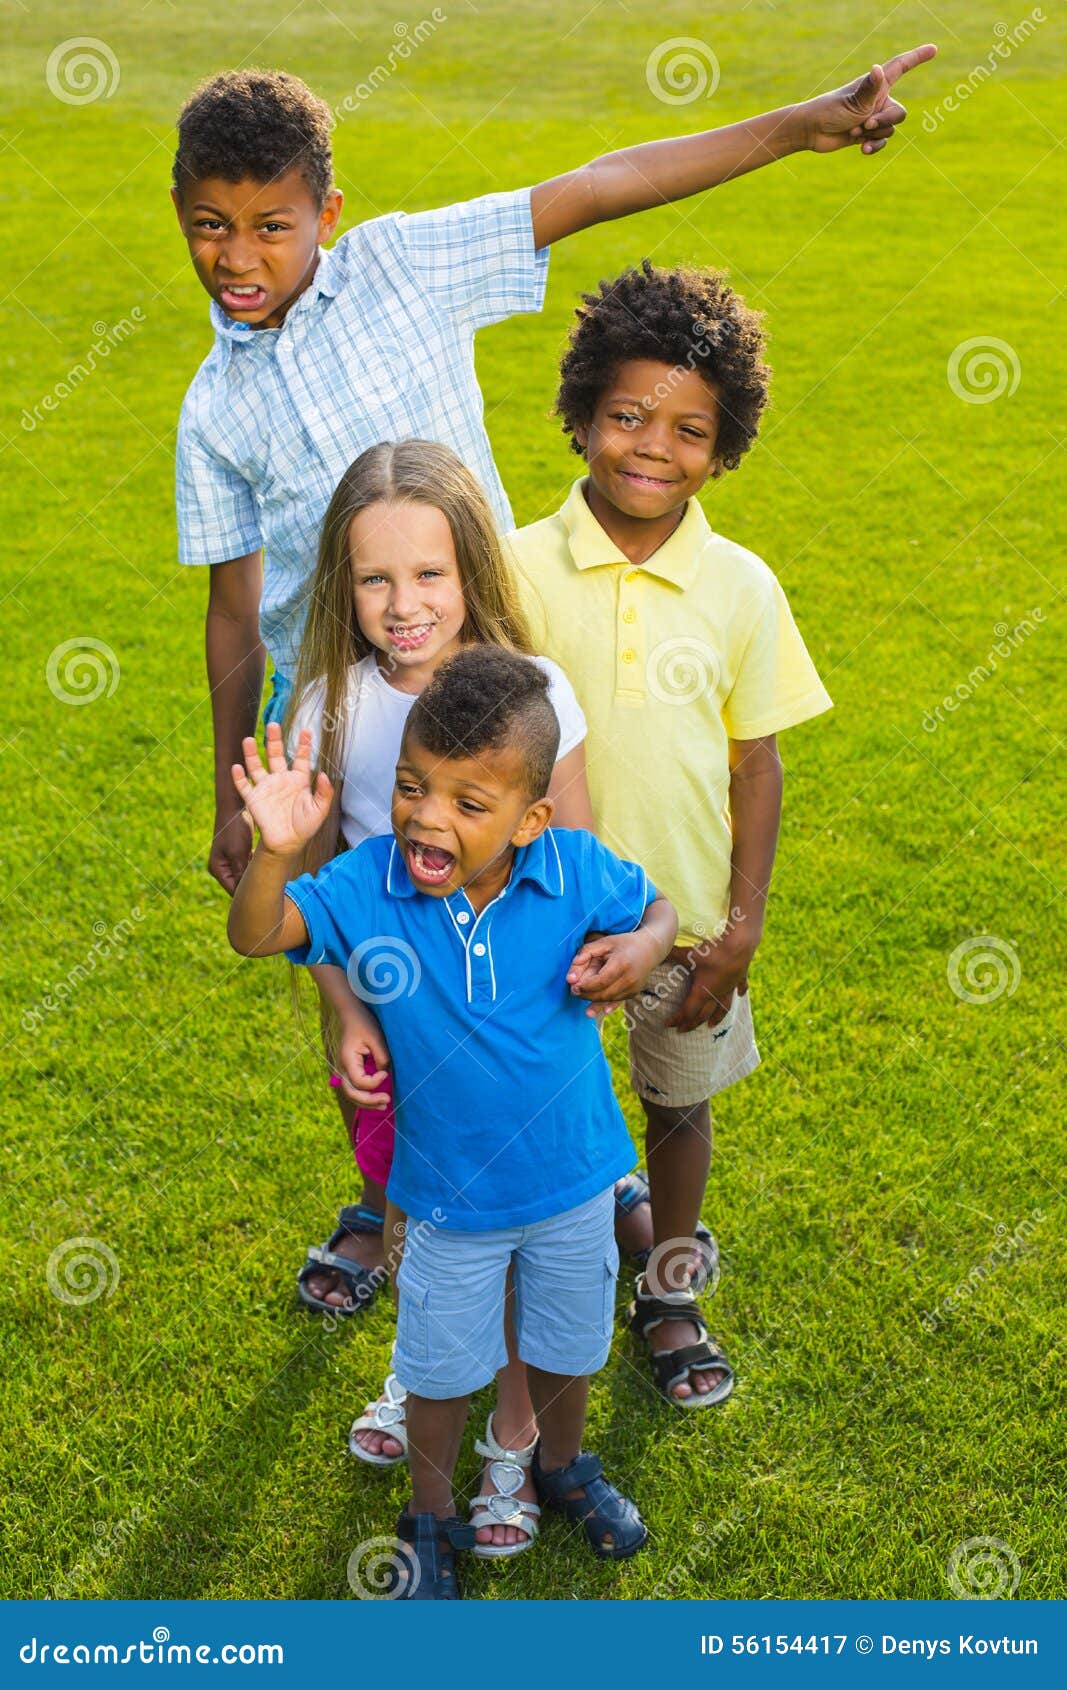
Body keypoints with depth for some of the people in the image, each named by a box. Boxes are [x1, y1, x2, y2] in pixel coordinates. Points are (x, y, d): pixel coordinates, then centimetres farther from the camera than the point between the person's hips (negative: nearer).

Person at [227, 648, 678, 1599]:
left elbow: (657, 908, -1)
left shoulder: (576, 871, -19)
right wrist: (276, 852, -46)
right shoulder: (369, 885, -21)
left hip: (572, 1177, 1)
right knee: (443, 1367, 19)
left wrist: (642, 948, -24)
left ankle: (562, 1468, 57)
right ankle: (431, 1522, 46)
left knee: (567, 1346, 26)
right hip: (450, 1192, -1)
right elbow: (256, 936, -28)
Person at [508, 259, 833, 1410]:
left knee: (678, 1101, 17)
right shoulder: (519, 568, -12)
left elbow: (756, 764, -2)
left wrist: (744, 922, -4)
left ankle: (669, 1291, 40)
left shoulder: (741, 588, -8)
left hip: (688, 911, 1)